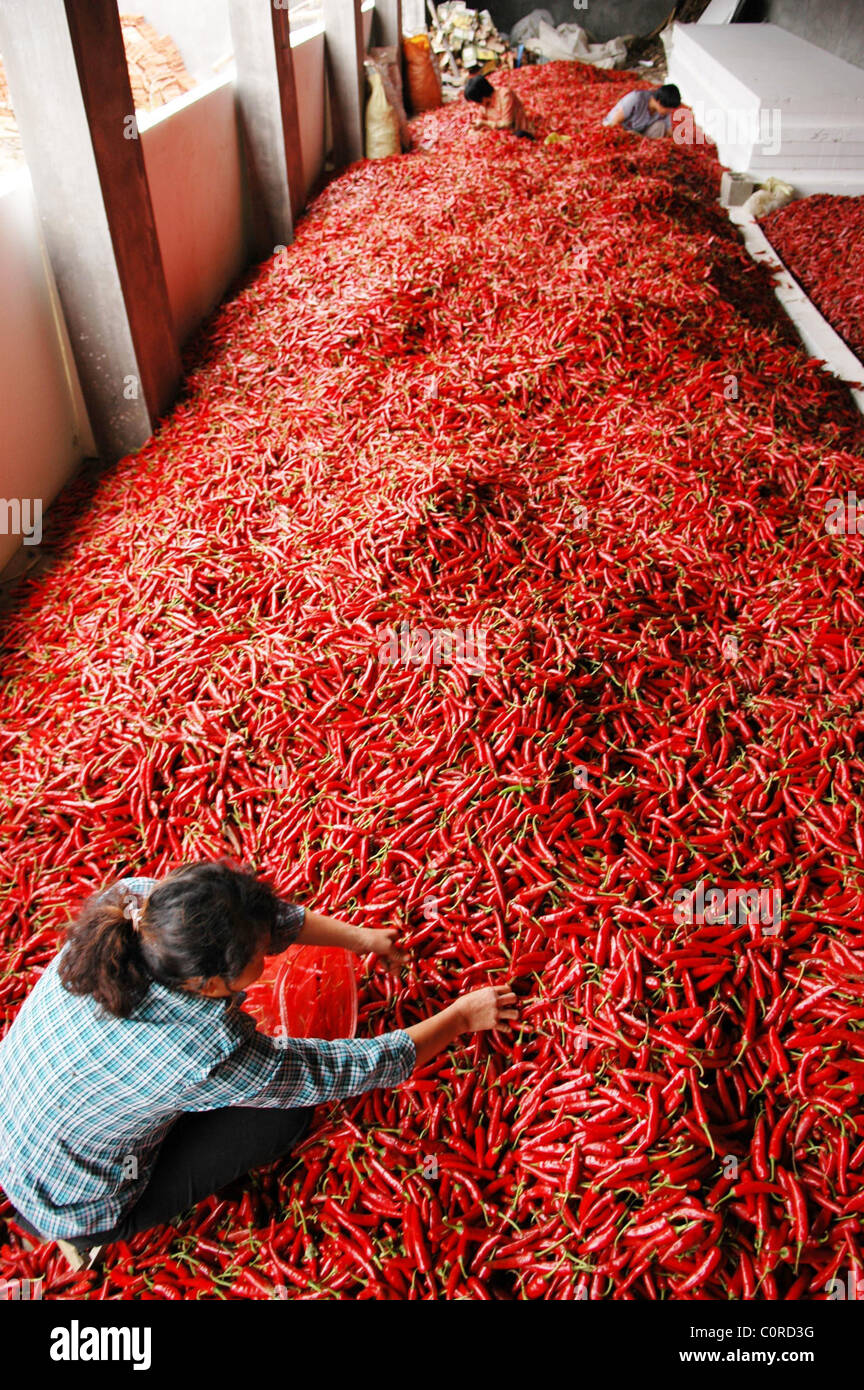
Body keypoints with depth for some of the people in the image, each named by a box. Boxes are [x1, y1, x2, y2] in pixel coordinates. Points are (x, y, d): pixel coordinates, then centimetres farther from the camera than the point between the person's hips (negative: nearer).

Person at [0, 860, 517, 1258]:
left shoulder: (134, 903, -26)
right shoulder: (209, 1057, -38)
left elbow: (270, 916, -8)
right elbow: (352, 1069, -24)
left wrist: (356, 936, 1)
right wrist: (461, 1016, -11)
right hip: (70, 1211, -5)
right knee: (286, 1113, -1)